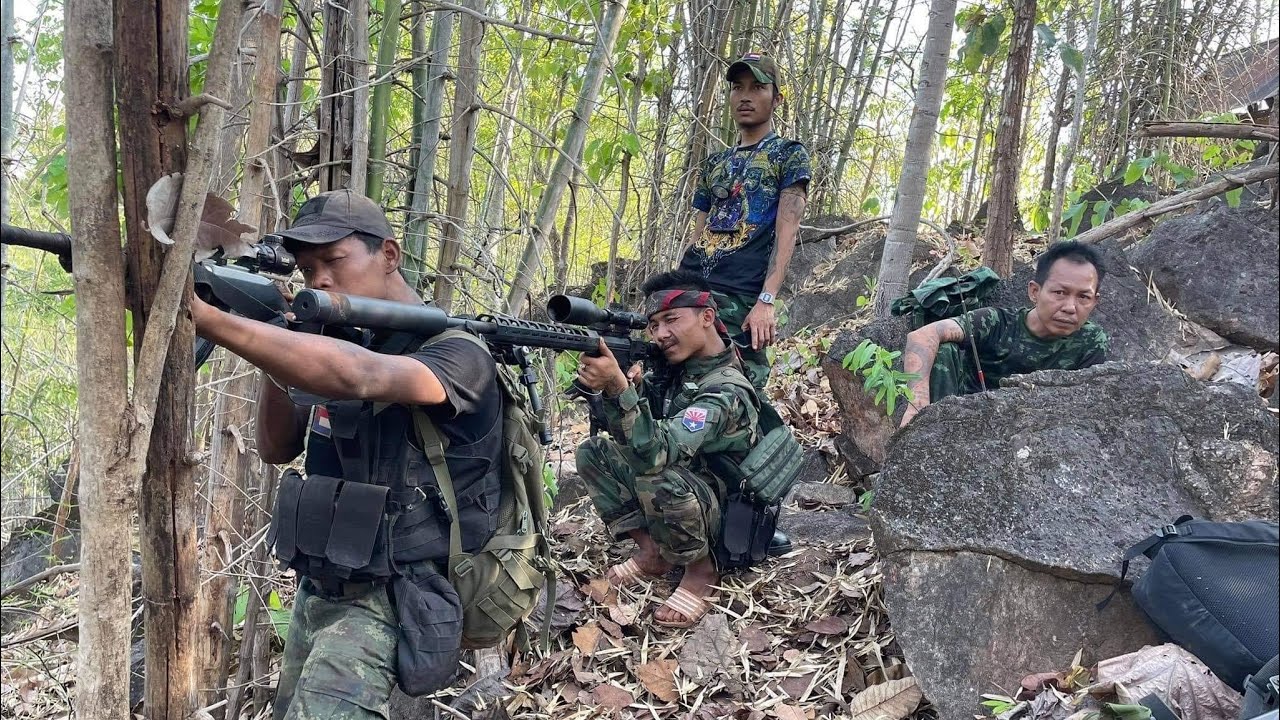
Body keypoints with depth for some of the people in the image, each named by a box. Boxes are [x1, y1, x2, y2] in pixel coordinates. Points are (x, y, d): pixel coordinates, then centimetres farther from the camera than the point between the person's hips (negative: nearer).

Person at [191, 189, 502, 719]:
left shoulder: (459, 357, -18)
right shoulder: (347, 340, 8)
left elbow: (357, 376, -39)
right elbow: (278, 448, 8)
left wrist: (205, 317, -46)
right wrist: (280, 353, -9)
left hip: (381, 606, -8)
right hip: (314, 594, 8)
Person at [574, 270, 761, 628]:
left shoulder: (725, 391, -28)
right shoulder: (677, 366, -2)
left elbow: (657, 453, -41)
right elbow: (628, 433, -3)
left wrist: (619, 386, -51)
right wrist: (599, 381, -22)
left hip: (725, 514, -8)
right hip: (688, 487, 8)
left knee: (657, 477, -37)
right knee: (593, 453, -3)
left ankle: (702, 569, -11)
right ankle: (651, 552, 3)